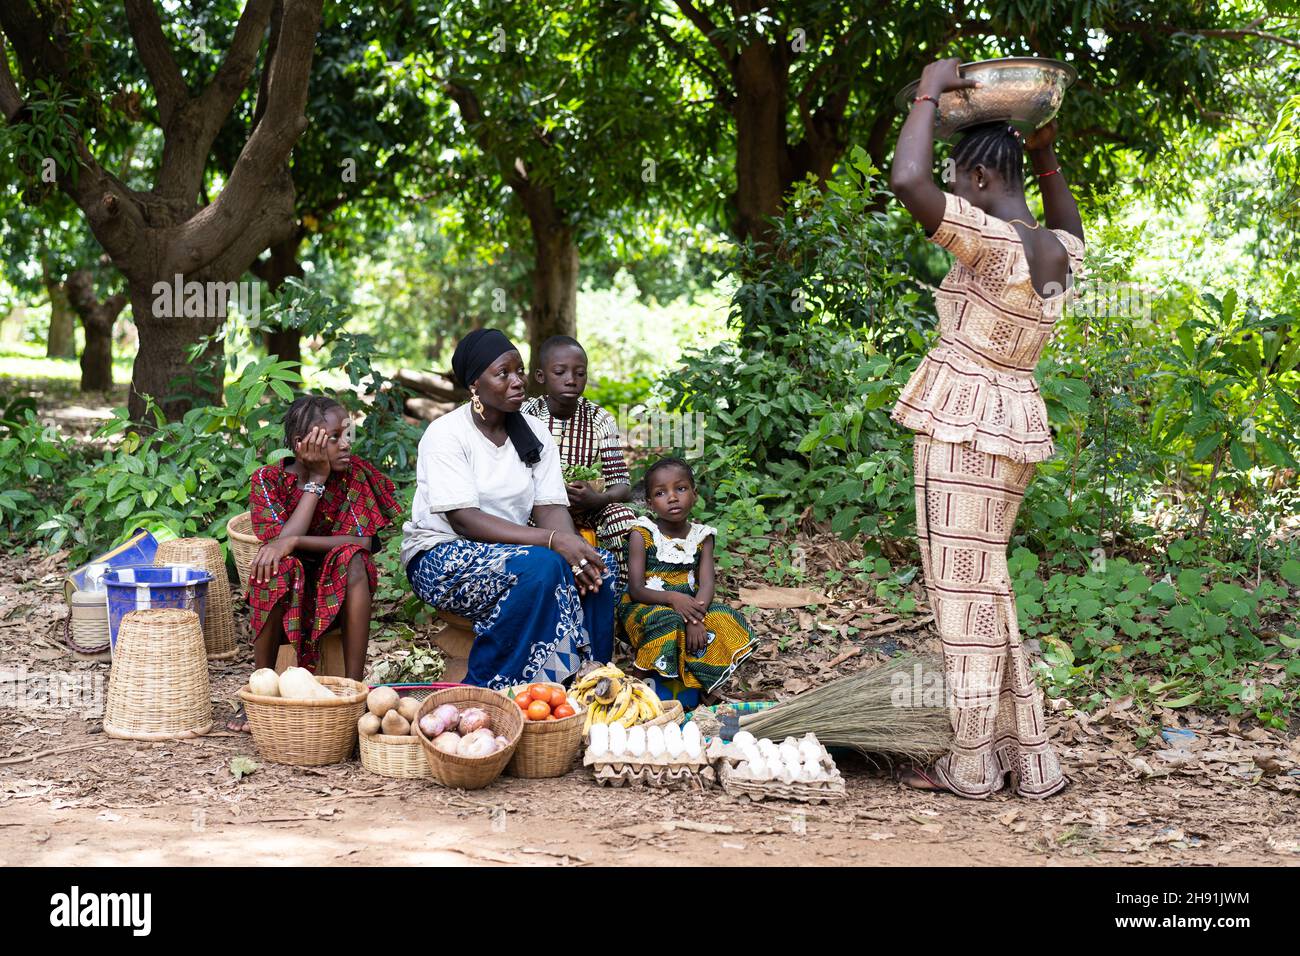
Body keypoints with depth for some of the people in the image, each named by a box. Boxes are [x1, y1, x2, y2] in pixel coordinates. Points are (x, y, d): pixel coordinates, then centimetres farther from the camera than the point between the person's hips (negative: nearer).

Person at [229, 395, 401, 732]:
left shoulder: (355, 474, -6)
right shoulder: (268, 480, -8)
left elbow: (363, 543, -18)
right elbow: (281, 540, -23)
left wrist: (294, 541, -29)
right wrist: (316, 478, -20)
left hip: (338, 596, 1)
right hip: (285, 601, -1)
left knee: (354, 560, -30)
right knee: (281, 567, -33)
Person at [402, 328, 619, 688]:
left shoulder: (535, 432, 7)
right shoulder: (446, 433, -12)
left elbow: (551, 507, -2)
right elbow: (463, 520, -22)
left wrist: (574, 549, -26)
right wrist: (553, 541, -31)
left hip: (509, 549, 6)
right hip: (442, 557, -6)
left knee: (600, 565, -20)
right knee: (539, 565, -33)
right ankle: (483, 694, -24)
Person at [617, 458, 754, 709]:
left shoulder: (702, 536, 4)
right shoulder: (642, 535, -6)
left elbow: (707, 584, -8)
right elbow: (636, 590, -12)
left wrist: (696, 617, -29)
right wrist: (672, 598, -30)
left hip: (689, 606, 4)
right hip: (646, 608, -4)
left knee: (723, 619, -21)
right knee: (666, 623, -35)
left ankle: (689, 691, -14)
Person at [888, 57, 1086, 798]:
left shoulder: (994, 242, -19)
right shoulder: (1059, 252, 5)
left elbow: (908, 182, -29)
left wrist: (929, 95, -15)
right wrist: (1048, 159, 21)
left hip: (965, 427, -8)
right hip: (1016, 424, 8)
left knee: (966, 587, 0)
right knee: (986, 586, 15)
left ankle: (974, 766, 8)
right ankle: (1027, 757, 19)